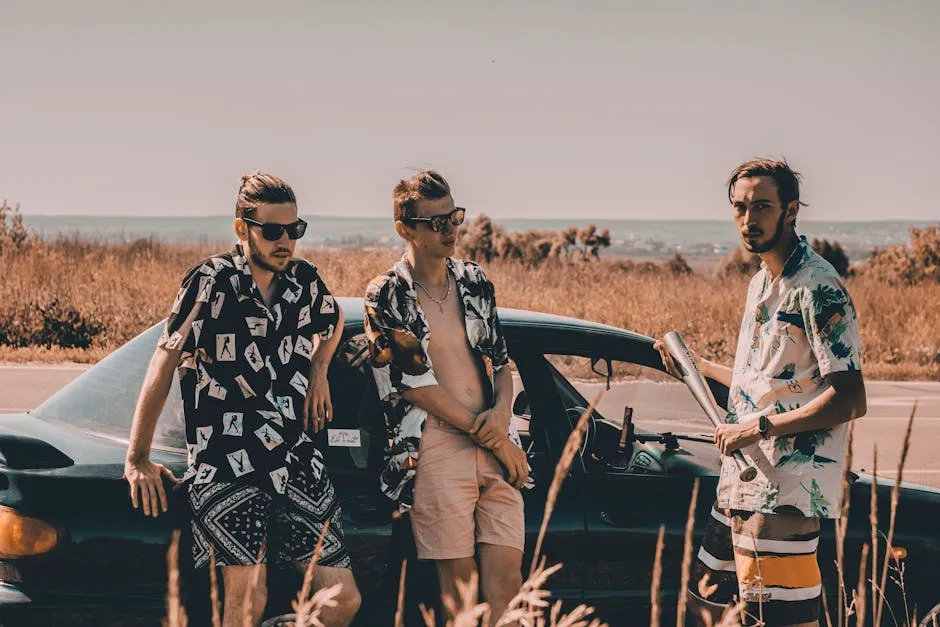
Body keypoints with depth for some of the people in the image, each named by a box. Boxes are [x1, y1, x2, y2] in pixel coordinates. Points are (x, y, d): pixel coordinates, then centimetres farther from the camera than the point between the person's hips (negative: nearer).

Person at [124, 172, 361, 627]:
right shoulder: (212, 282, -7)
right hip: (227, 462, -6)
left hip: (296, 457, 6)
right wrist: (137, 460, -6)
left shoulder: (304, 280, 9)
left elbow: (332, 321, 34)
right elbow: (165, 362, -6)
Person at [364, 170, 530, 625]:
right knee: (459, 581, -4)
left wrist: (502, 412, -3)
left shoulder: (474, 282, 14)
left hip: (497, 445, 5)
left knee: (506, 579, -4)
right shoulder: (386, 297, -3)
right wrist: (493, 439, -8)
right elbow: (419, 385, -8)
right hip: (437, 448, -5)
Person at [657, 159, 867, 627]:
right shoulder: (761, 282, 15)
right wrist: (698, 367, 25)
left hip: (786, 495, -10)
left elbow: (849, 399, -20)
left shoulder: (816, 287, -14)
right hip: (741, 486, 10)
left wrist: (758, 427, -20)